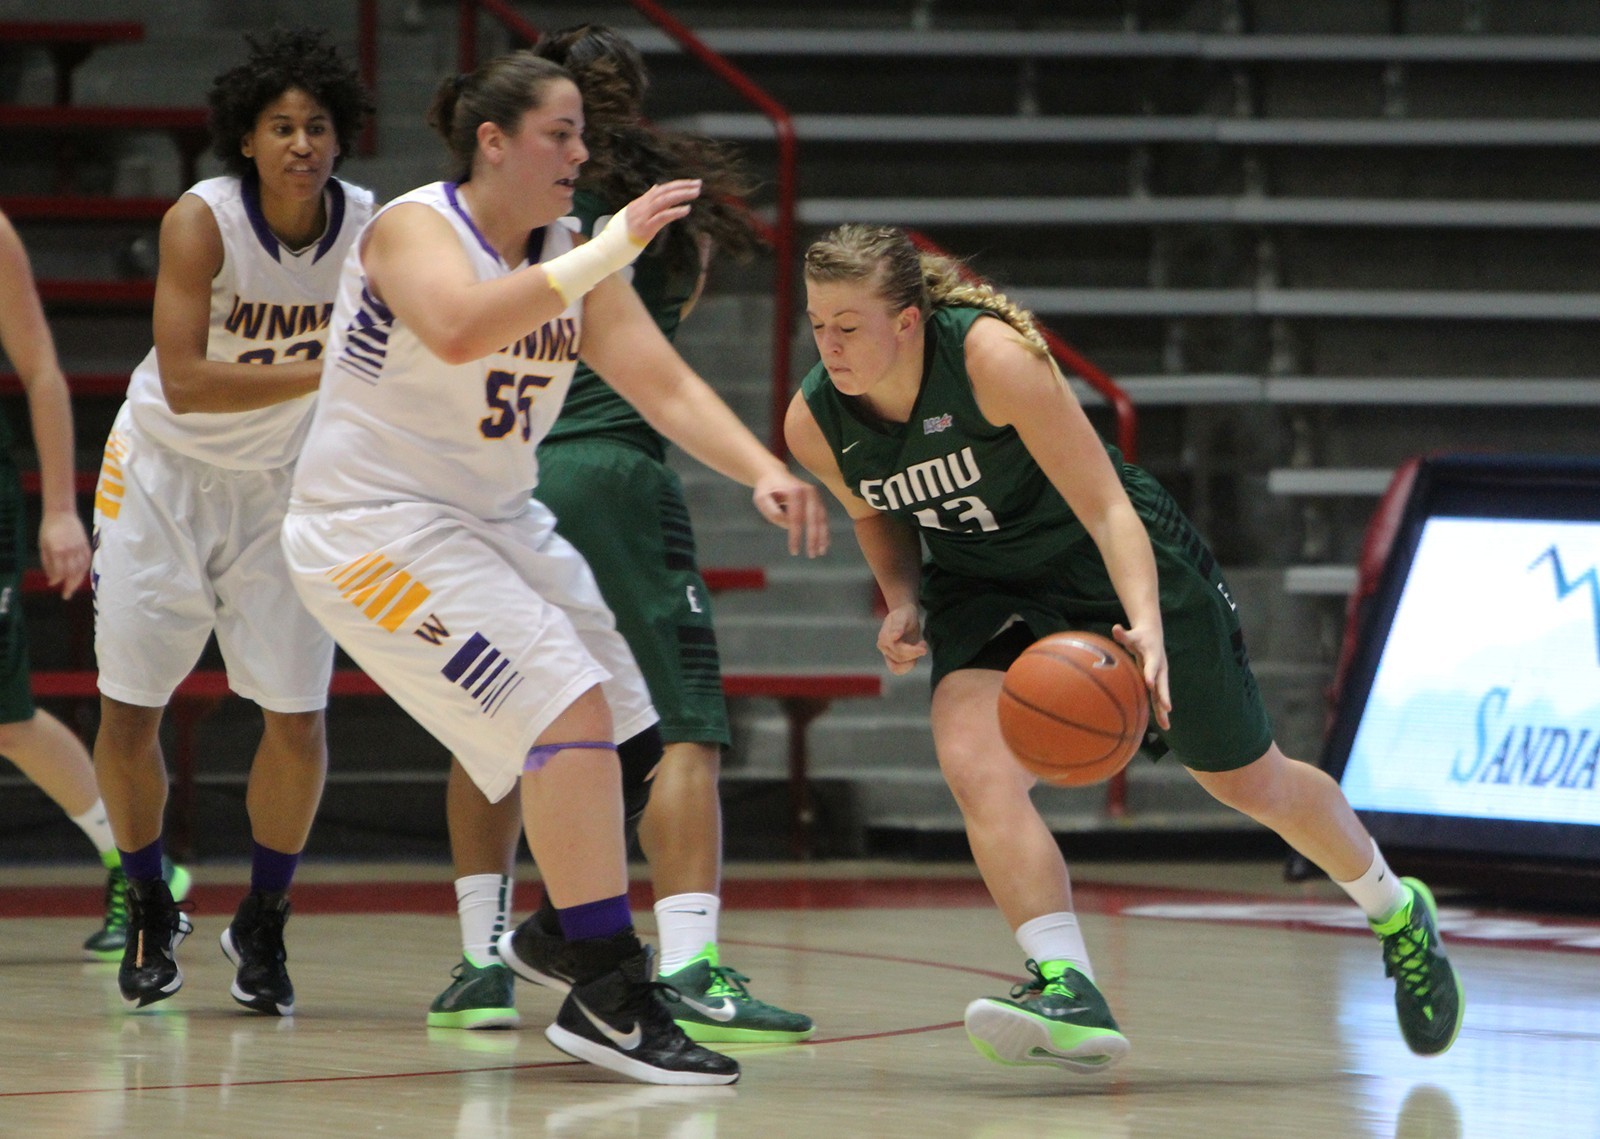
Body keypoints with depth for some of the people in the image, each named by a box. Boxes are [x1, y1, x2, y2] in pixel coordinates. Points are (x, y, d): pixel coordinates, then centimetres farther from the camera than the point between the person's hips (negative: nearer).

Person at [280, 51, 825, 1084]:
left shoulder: (572, 258, 5)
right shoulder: (414, 228, -16)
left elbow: (665, 385, -1)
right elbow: (460, 331, -38)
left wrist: (763, 472, -18)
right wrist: (608, 253, -42)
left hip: (497, 518, 9)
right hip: (377, 525, -8)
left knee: (628, 741, 10)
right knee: (568, 709, -22)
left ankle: (562, 933, 35)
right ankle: (608, 999, -21)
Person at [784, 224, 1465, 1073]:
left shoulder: (993, 356, -32)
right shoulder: (814, 423, -16)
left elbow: (1107, 507, -30)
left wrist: (1146, 626, -44)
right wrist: (902, 602, -11)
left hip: (1112, 561, -4)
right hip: (986, 585, 4)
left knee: (1252, 785, 10)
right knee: (973, 764, -27)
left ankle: (1398, 915, 37)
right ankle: (1069, 993, -33)